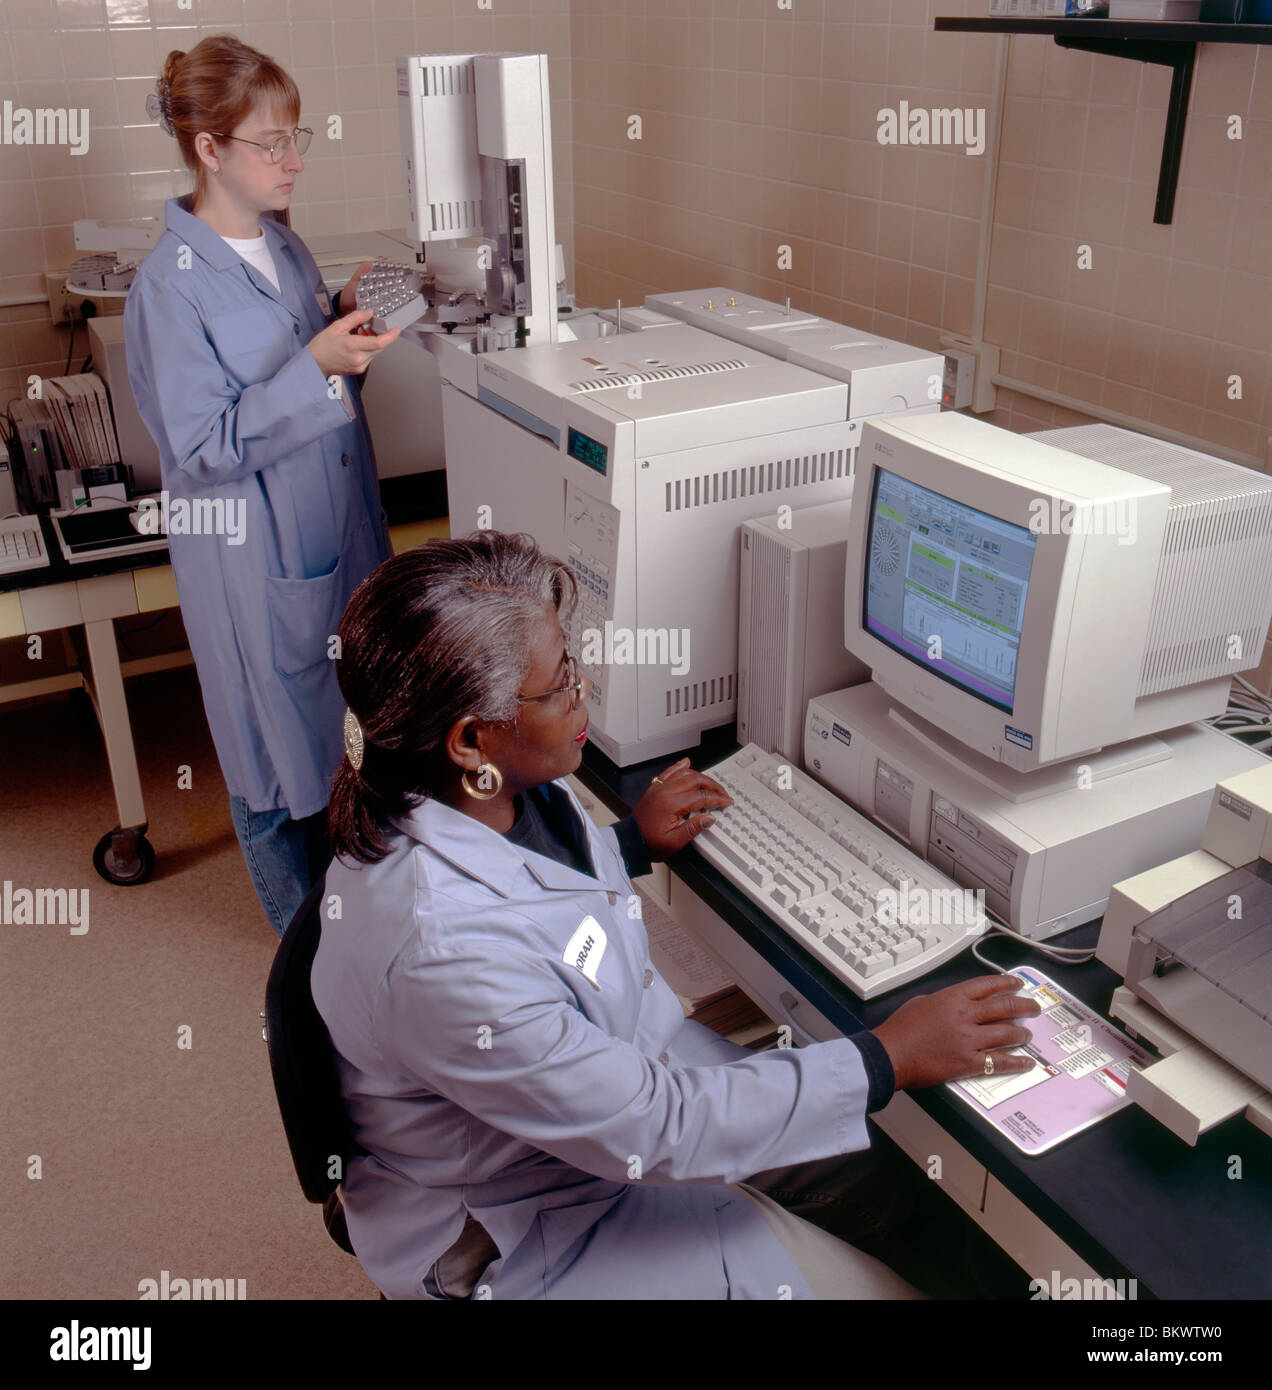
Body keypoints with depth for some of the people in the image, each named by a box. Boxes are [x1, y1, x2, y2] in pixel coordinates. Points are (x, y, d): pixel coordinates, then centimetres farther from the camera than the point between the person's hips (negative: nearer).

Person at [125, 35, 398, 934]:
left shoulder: (283, 245, 5)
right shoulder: (172, 286, -19)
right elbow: (201, 450, -20)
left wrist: (346, 319, -3)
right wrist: (316, 365, -29)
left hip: (334, 528, 8)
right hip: (255, 553, -7)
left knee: (349, 727, 20)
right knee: (280, 748, 10)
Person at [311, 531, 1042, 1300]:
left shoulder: (496, 790, -12)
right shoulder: (441, 951, -38)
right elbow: (650, 1134, -30)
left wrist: (630, 843, 10)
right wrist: (890, 1060, -24)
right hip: (521, 1230, -7)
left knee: (875, 1143, 9)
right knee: (874, 1289, -4)